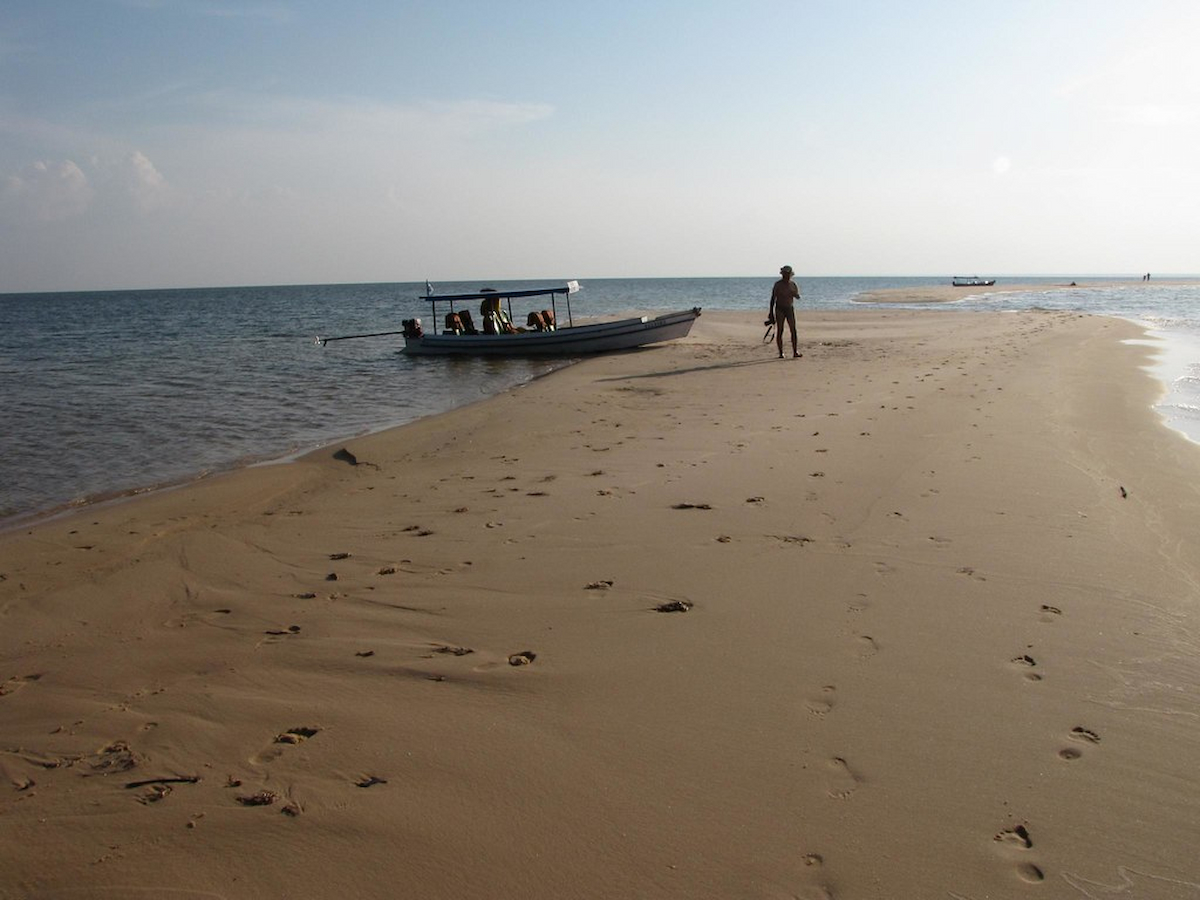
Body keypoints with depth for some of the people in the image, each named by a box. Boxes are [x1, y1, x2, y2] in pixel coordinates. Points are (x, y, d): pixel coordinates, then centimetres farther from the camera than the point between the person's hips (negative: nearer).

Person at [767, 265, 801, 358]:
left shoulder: (793, 284, 7)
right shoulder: (778, 284, -5)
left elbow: (798, 297, 8)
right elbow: (773, 298, -3)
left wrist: (794, 294, -16)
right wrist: (771, 312, -7)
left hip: (790, 308, 3)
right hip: (779, 309, -3)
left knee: (793, 330, -6)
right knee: (779, 331, -4)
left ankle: (795, 352, -7)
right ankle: (781, 353, 0)